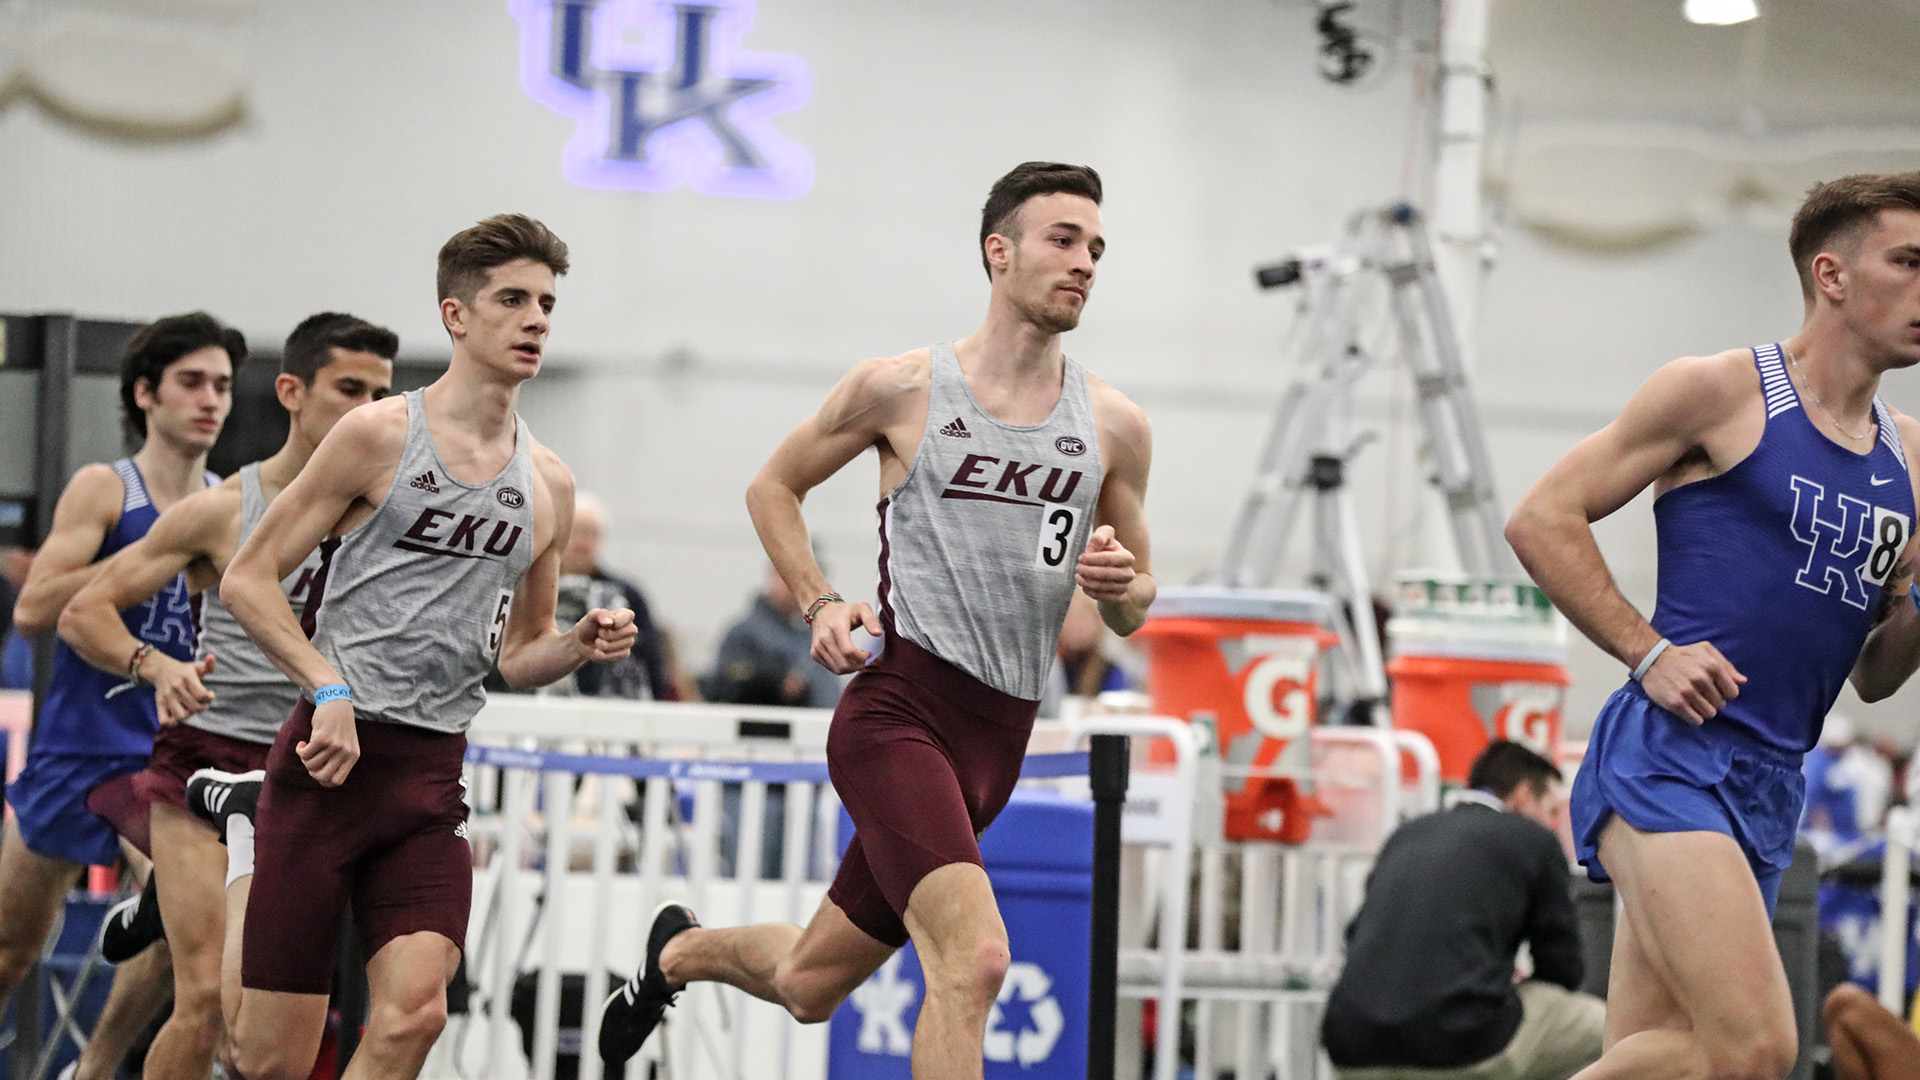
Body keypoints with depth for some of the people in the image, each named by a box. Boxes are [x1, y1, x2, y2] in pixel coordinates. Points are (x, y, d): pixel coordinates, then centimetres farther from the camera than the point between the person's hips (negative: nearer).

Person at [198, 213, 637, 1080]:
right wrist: (328, 689, -16)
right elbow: (246, 579, -3)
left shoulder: (548, 485, 13)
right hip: (332, 750, -4)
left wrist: (580, 646, 1)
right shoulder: (380, 436, -3)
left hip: (432, 776, 4)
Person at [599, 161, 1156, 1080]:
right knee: (973, 955, -27)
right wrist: (820, 606, -3)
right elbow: (773, 488, 12)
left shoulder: (1114, 426, 7)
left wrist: (1120, 585, -7)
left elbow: (1133, 610, 17)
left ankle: (678, 953, 50)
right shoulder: (902, 389, -2)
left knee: (808, 985, 19)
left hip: (1001, 733, 5)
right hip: (900, 703, -5)